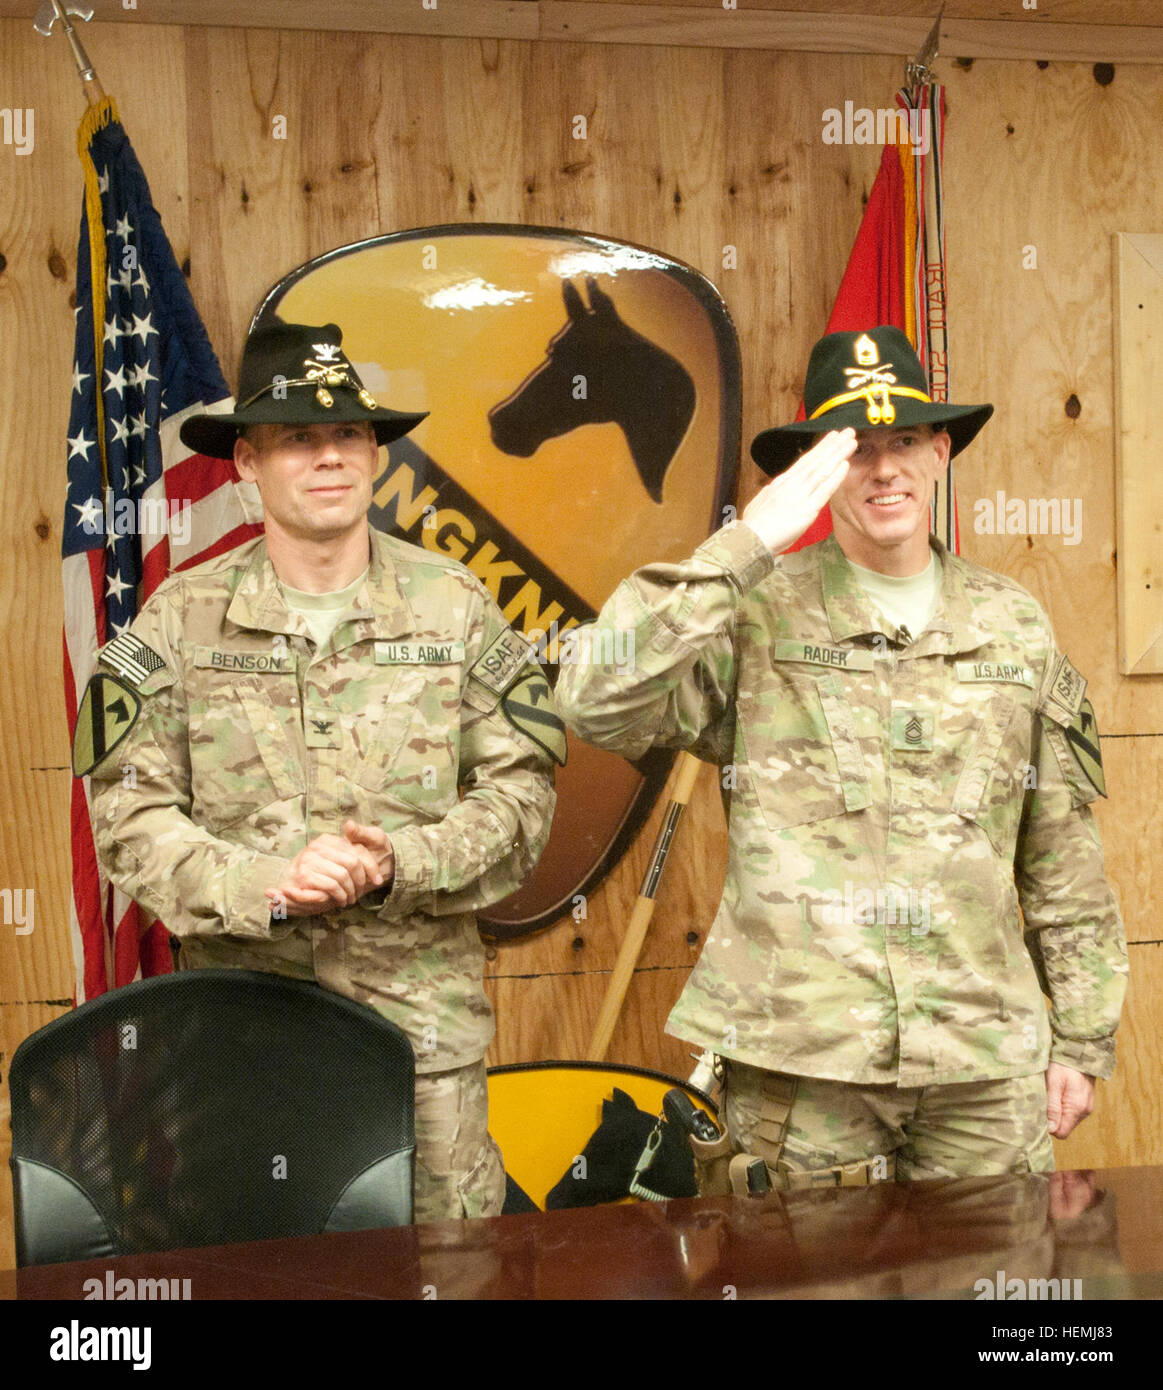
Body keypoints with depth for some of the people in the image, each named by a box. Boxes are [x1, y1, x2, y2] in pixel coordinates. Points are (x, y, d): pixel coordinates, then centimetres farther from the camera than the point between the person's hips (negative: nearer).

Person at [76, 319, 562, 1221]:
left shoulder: (453, 604, 3)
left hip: (424, 1018, 0)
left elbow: (521, 789, 1)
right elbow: (131, 815, -2)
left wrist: (401, 865, -16)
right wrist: (265, 887, -18)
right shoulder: (180, 619, 1)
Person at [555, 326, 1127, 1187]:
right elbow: (600, 703, -19)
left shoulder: (1013, 625, 10)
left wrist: (1083, 1041, 13)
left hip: (987, 1057, 3)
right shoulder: (758, 615, -1)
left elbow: (1064, 858, 14)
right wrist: (745, 547, -19)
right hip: (802, 1059, -3)